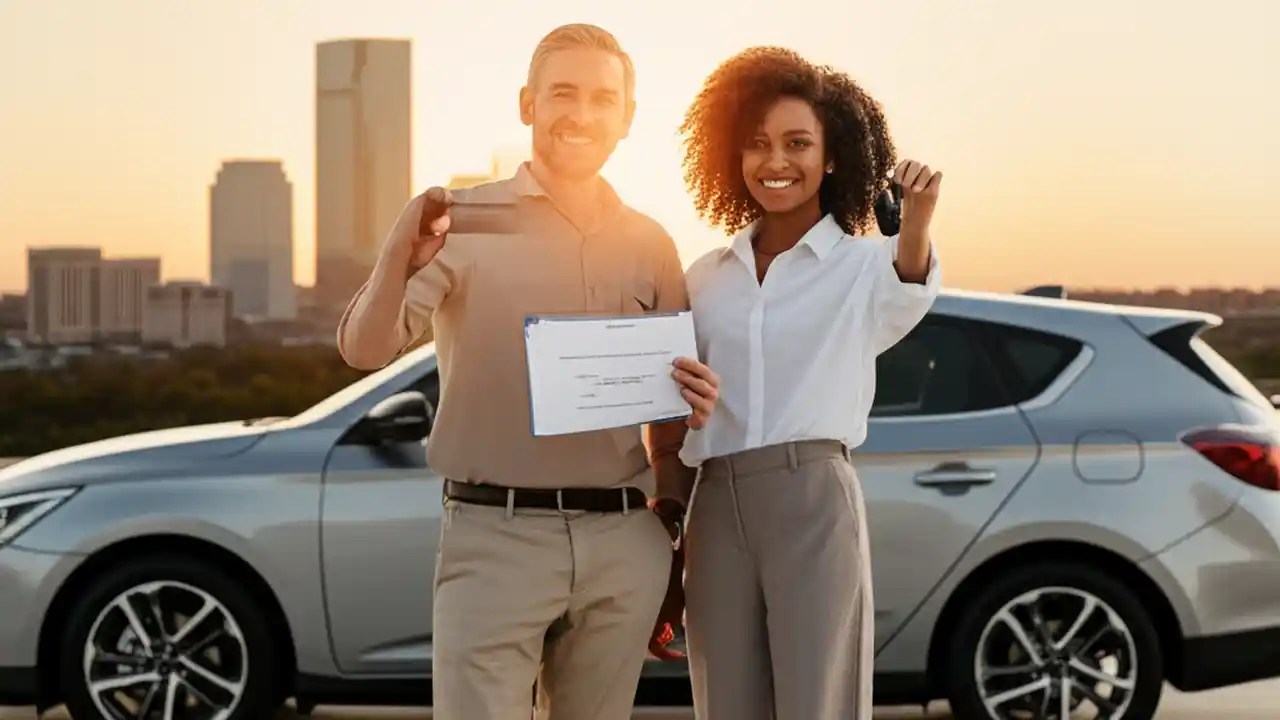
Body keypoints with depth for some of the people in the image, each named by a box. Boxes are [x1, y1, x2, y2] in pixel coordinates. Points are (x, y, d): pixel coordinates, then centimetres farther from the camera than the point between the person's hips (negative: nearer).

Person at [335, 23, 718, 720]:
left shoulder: (650, 245, 11)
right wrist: (403, 258, -32)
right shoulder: (466, 219, -1)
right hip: (495, 538, -4)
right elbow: (365, 348, -14)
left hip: (624, 546, 4)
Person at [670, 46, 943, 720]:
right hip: (716, 511, 4)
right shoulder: (705, 277, 14)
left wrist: (916, 223, -45)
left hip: (815, 503, -4)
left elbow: (910, 293, -23)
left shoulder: (864, 265, 1)